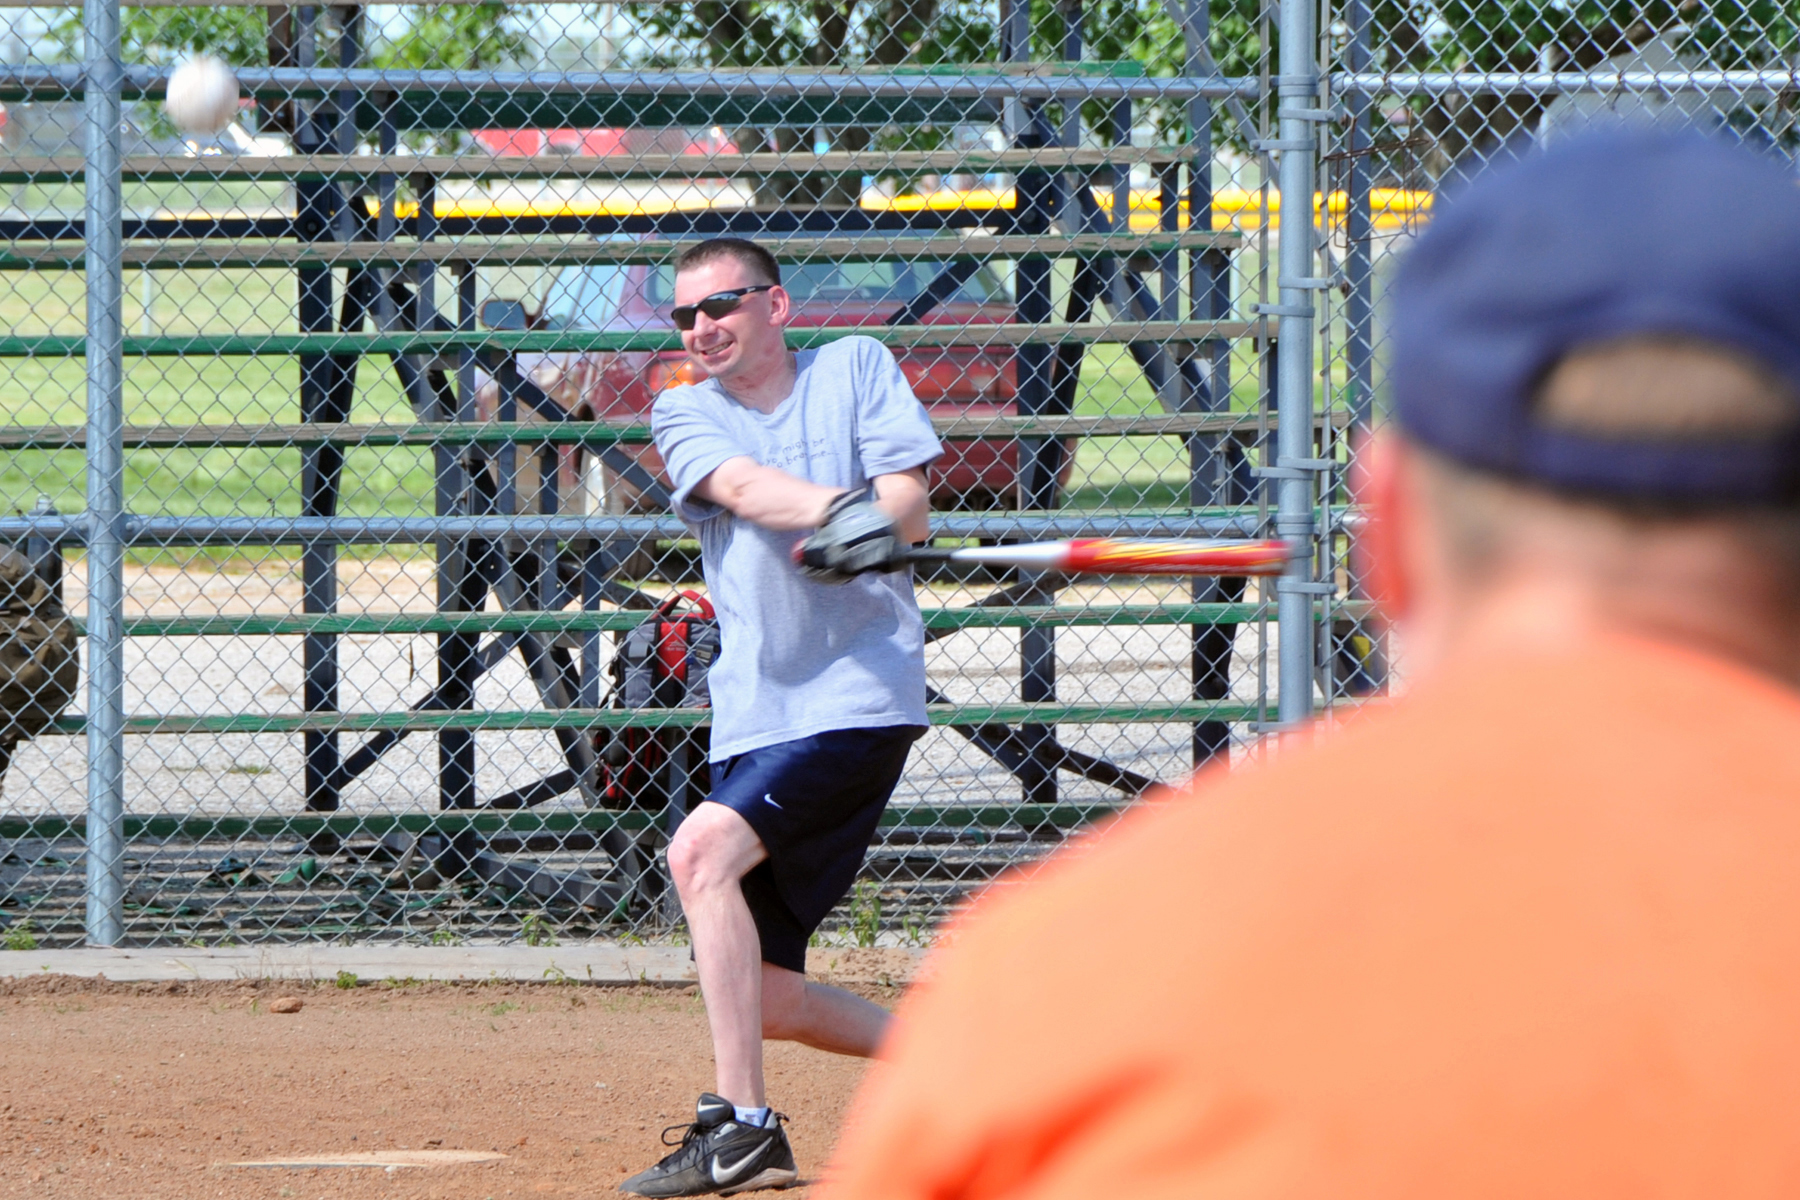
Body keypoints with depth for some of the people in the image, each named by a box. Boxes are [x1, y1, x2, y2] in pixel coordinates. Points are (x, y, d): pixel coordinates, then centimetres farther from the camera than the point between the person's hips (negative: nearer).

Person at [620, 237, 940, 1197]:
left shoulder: (856, 369, 5)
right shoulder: (684, 413, 8)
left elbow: (910, 512, -4)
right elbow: (743, 487, -14)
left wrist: (875, 531, -27)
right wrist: (838, 510, -34)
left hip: (859, 691, -5)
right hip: (756, 714, 5)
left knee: (702, 851, -26)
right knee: (762, 998, 3)